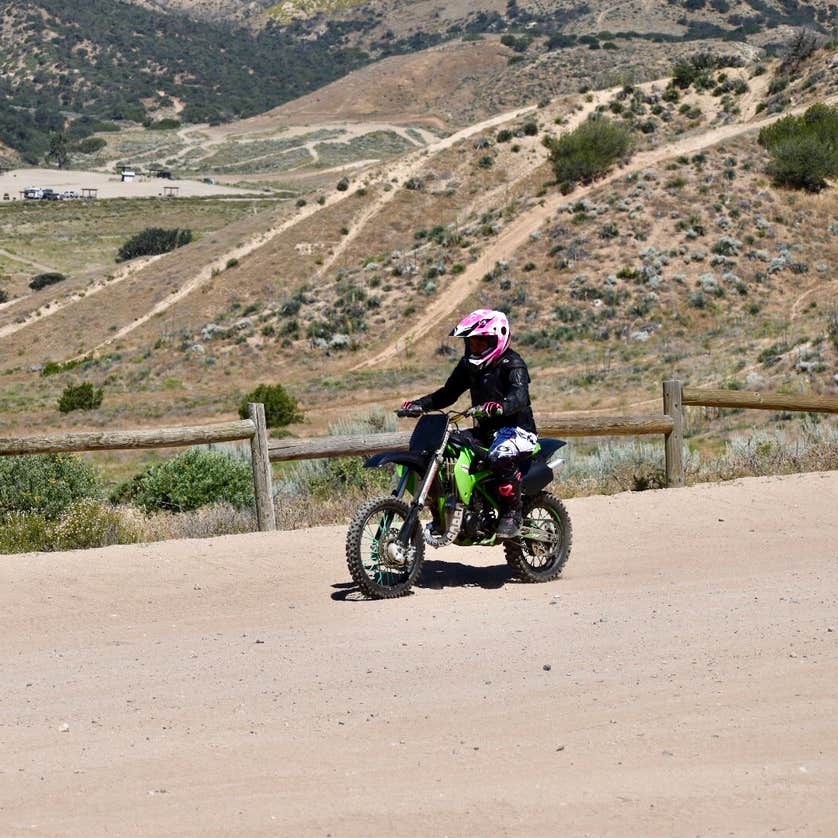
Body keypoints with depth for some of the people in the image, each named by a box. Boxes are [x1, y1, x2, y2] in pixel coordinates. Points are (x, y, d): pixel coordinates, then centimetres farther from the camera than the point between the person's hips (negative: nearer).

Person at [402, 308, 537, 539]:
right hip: (485, 430, 8)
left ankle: (512, 515, -27)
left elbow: (519, 395, -28)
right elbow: (448, 393, 17)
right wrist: (420, 404, 0)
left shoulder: (512, 364, -11)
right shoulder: (469, 364, 13)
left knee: (501, 456, -40)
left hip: (516, 427, -8)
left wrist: (501, 406, -51)